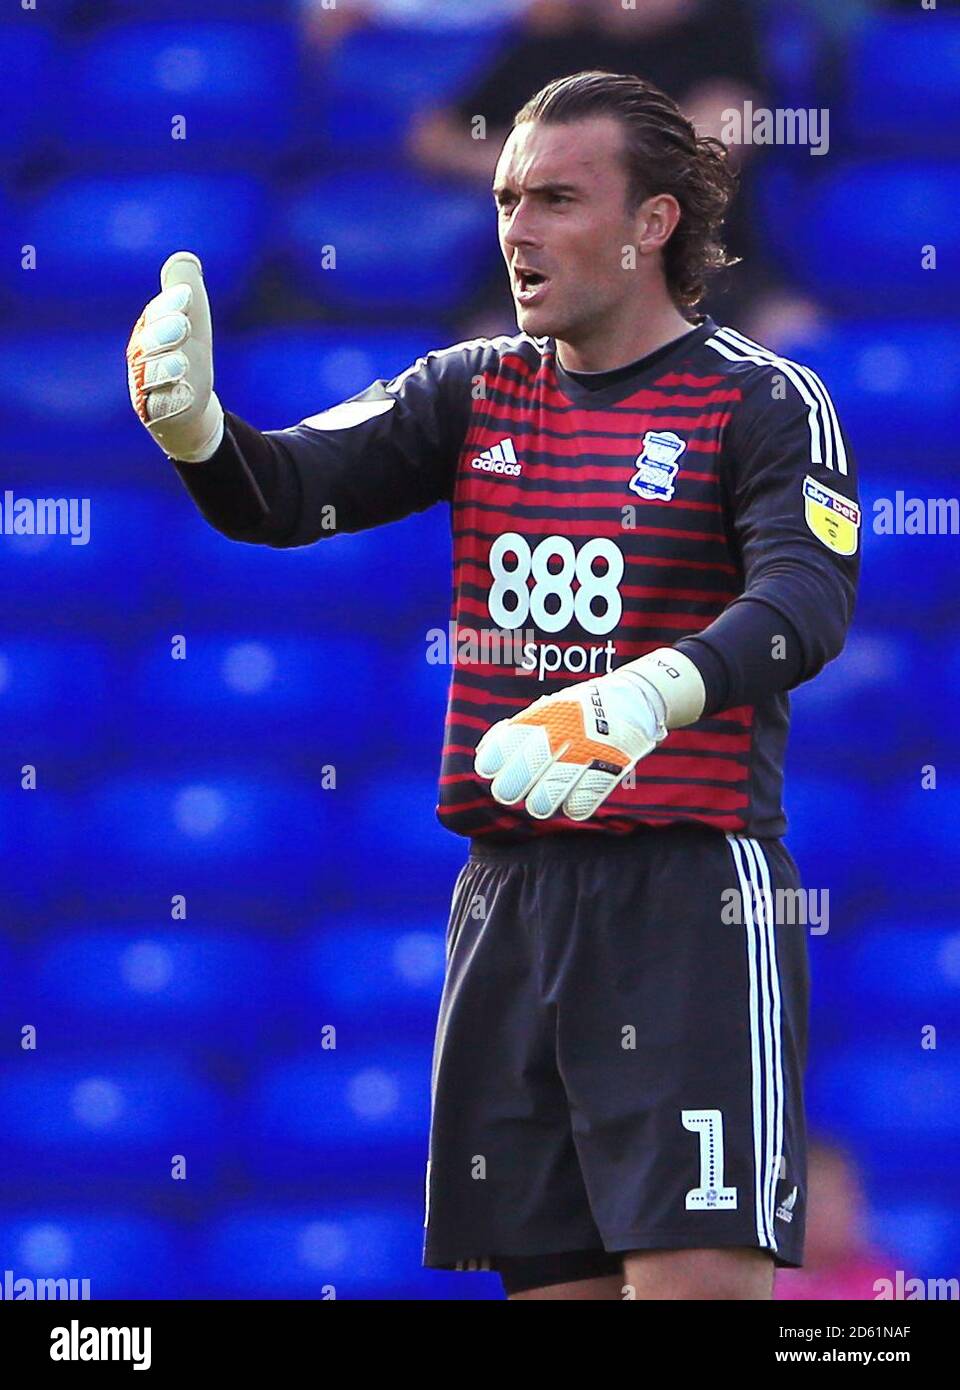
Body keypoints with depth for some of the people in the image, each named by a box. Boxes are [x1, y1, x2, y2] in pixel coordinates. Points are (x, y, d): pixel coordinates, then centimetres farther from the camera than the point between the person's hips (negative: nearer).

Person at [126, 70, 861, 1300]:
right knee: (550, 1274, 7)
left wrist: (648, 697, -39)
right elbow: (283, 493, 3)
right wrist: (196, 430, -21)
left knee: (696, 1276, -16)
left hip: (687, 893, -6)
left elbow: (807, 603, -20)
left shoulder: (763, 402, -4)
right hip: (509, 897, 6)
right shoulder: (475, 391, 13)